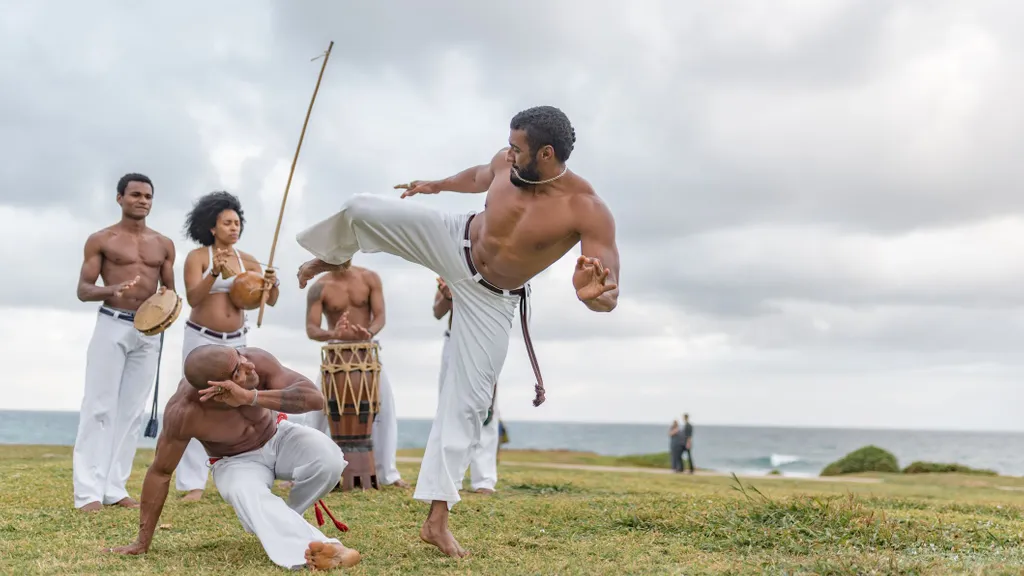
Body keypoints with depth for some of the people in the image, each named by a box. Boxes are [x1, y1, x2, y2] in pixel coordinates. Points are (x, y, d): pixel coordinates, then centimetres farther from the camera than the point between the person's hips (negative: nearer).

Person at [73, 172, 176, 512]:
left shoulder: (164, 244, 12)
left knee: (133, 410, 3)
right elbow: (83, 290, -3)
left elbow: (170, 290, 15)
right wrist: (112, 290, -23)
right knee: (100, 406, -5)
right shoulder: (101, 240, 1)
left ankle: (115, 488, 8)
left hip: (149, 330, 4)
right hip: (112, 325, -4)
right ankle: (88, 491, -5)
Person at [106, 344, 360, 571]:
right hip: (237, 462, -2)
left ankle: (284, 522, 0)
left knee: (329, 458, -28)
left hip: (279, 438, 2)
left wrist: (252, 397, -51)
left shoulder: (258, 360, -32)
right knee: (248, 496, -36)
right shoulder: (183, 414, -33)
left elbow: (314, 397, -39)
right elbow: (160, 472, -20)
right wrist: (143, 541, -15)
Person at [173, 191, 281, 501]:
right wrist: (215, 273, -32)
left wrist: (272, 284, -21)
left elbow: (271, 301, 1)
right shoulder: (197, 257, -8)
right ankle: (193, 484, -4)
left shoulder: (247, 261, 3)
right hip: (201, 339, -4)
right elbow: (192, 298, -18)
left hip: (235, 342, 4)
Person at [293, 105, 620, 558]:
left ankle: (437, 519, 2)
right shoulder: (507, 164, -17)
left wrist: (595, 292, -62)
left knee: (468, 399, -5)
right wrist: (437, 185, 26)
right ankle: (332, 259, 33)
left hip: (491, 298, -3)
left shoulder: (587, 209, -31)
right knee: (362, 208, -6)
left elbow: (609, 289, -38)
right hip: (454, 240, 3)